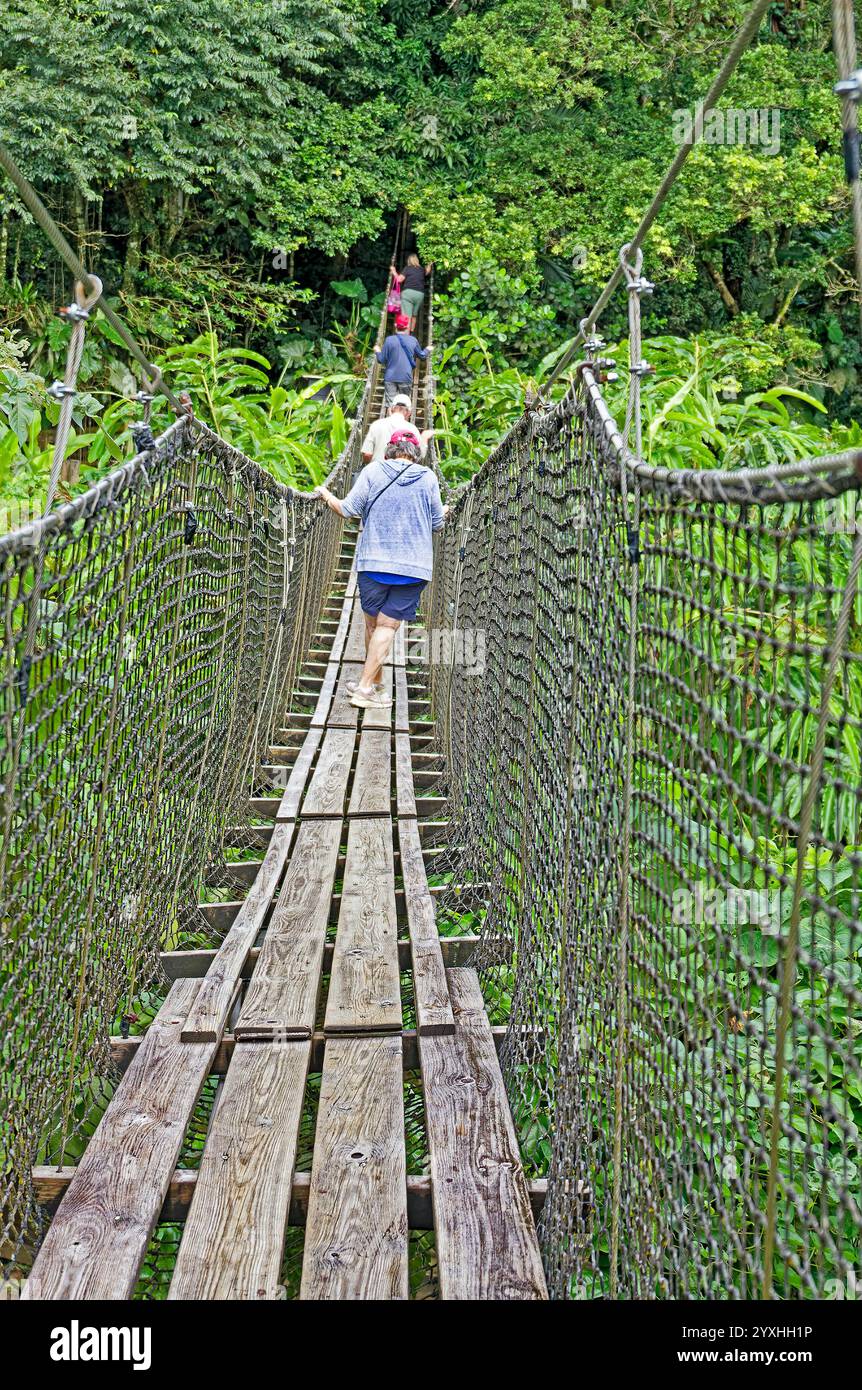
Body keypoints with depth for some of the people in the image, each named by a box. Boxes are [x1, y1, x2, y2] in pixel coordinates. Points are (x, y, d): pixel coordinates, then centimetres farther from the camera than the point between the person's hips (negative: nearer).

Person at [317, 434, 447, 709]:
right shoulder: (428, 478, 3)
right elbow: (437, 523, 10)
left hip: (373, 562, 1)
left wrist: (326, 494, 20)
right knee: (388, 625, -1)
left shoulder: (372, 471, 2)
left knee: (373, 623, 15)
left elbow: (347, 509, 0)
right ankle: (365, 688, -6)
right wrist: (445, 511, 33)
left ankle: (375, 683, 26)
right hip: (413, 566, 0)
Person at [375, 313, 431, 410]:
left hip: (390, 377, -1)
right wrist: (427, 350, 36)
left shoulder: (389, 340, -8)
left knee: (390, 403, 1)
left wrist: (377, 351, 17)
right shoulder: (413, 340, -2)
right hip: (406, 377, 1)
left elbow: (382, 360, -5)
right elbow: (421, 355, 14)